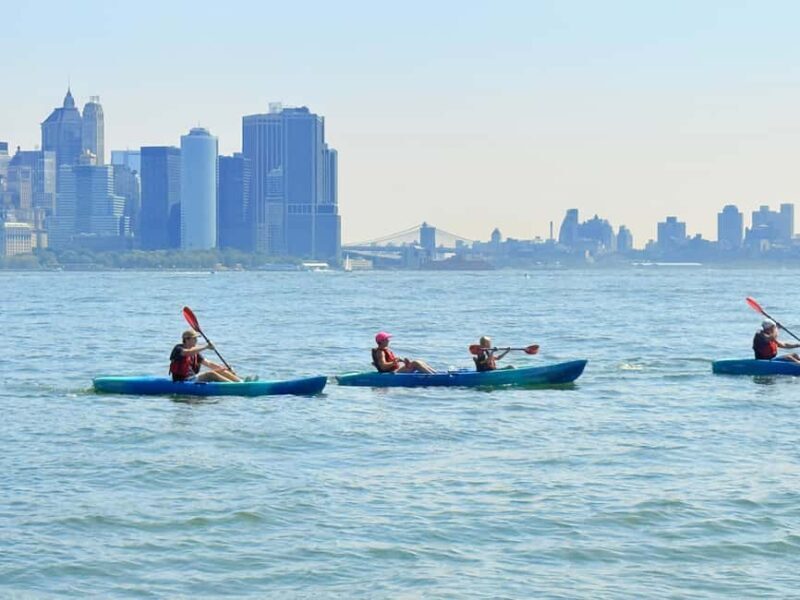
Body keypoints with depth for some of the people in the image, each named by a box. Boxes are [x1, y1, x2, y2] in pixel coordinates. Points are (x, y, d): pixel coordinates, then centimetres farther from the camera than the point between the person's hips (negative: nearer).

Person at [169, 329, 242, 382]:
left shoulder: (195, 353, 16)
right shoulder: (178, 349, -7)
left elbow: (208, 363, 11)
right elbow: (188, 352, -31)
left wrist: (226, 369, 0)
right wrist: (205, 347, -29)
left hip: (194, 379, 9)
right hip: (182, 382, -9)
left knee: (219, 371, -2)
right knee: (210, 374, -25)